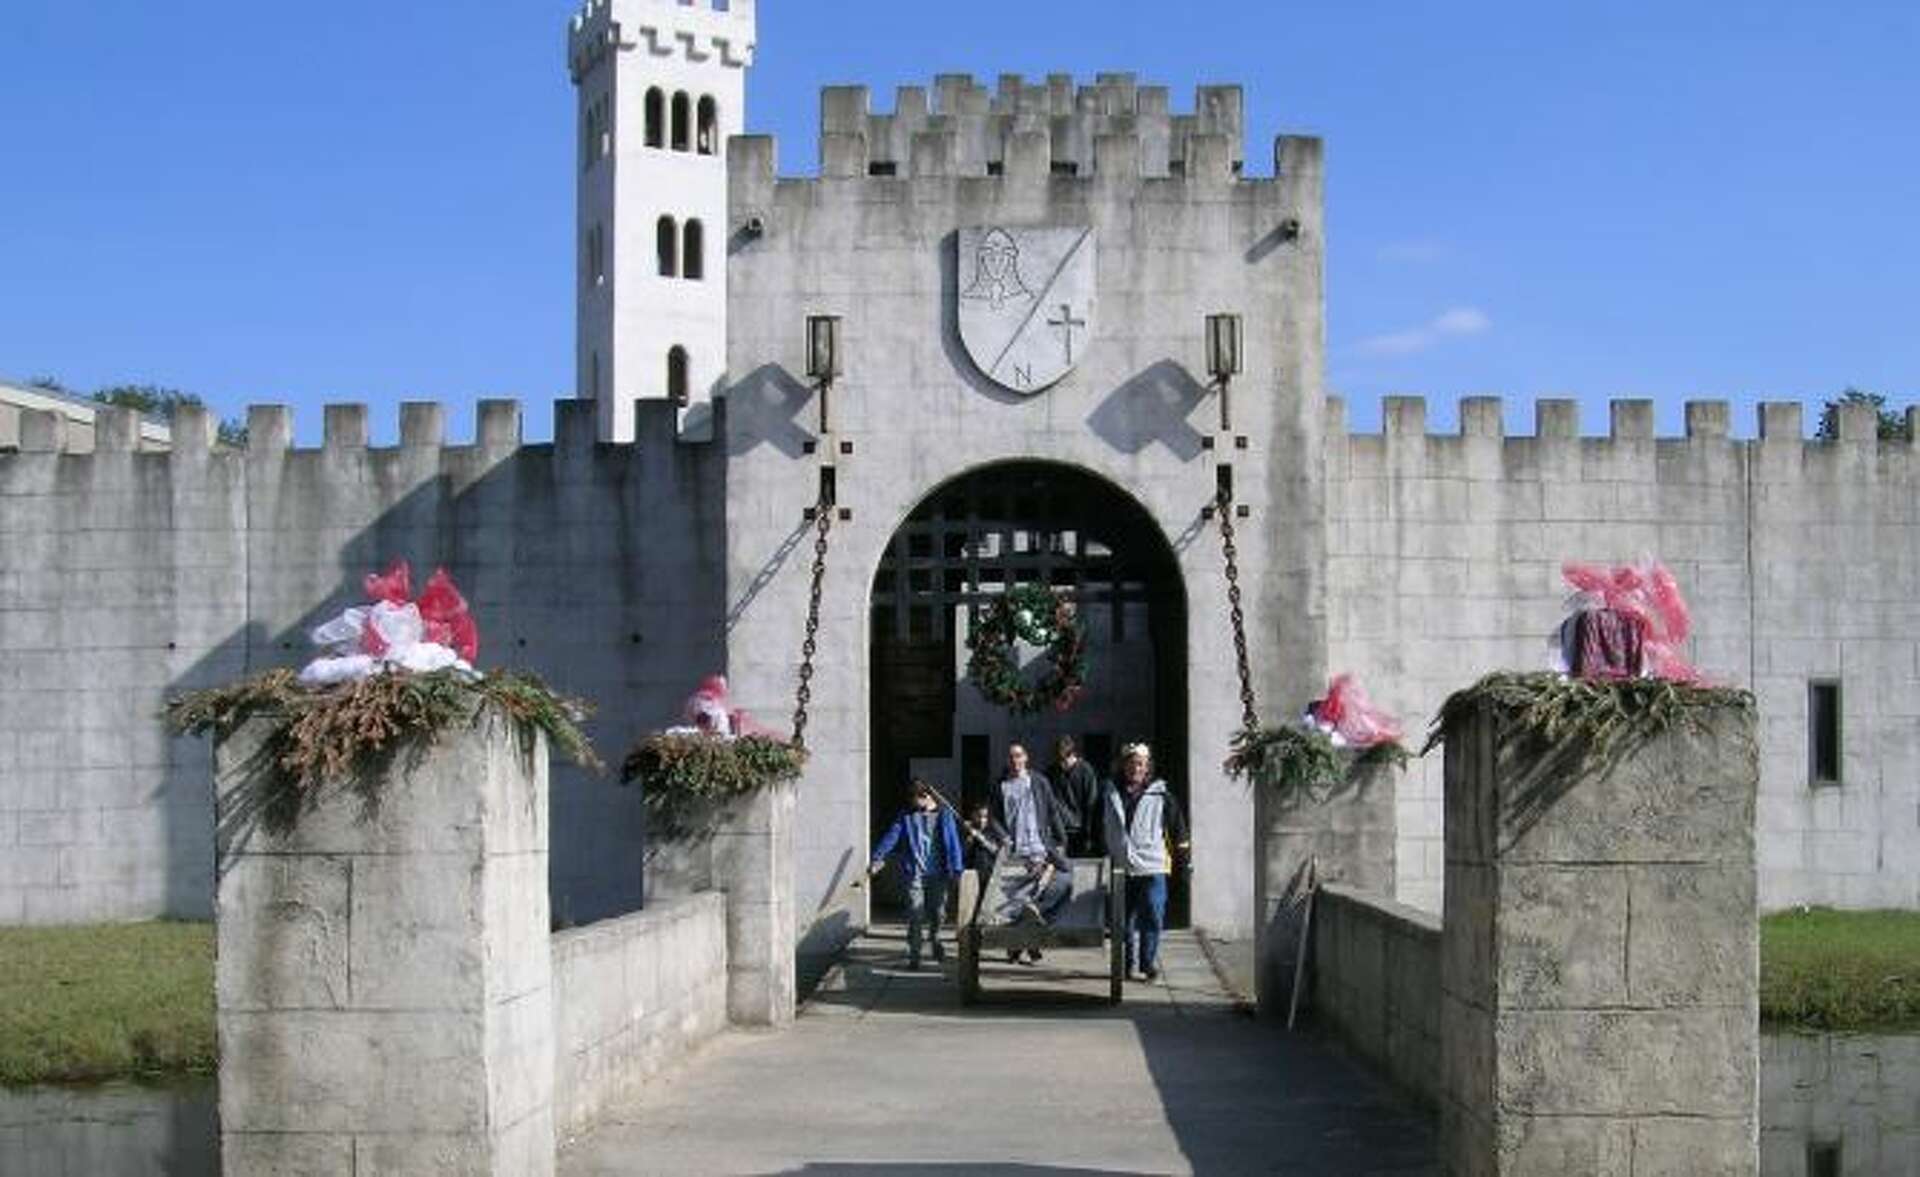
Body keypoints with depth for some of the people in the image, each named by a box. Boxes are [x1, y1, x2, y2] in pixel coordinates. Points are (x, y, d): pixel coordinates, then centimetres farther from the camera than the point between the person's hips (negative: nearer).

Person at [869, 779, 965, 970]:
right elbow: (891, 837, -3)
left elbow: (953, 843, 2)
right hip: (915, 874, 0)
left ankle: (935, 942, 37)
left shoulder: (944, 815, 3)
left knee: (937, 912, 10)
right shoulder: (907, 817, 5)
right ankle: (914, 955, -1)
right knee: (915, 915, -6)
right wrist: (878, 858, -16)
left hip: (938, 874, 0)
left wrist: (955, 869, -5)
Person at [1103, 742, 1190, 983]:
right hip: (1121, 868, 3)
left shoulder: (1161, 796, 1)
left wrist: (1182, 857, 4)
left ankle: (1149, 963, 2)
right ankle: (1127, 963, 18)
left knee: (1152, 919, -6)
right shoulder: (1112, 795, 9)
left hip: (1152, 867, -3)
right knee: (1125, 920, 8)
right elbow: (1105, 831, 19)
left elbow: (1178, 828, 6)